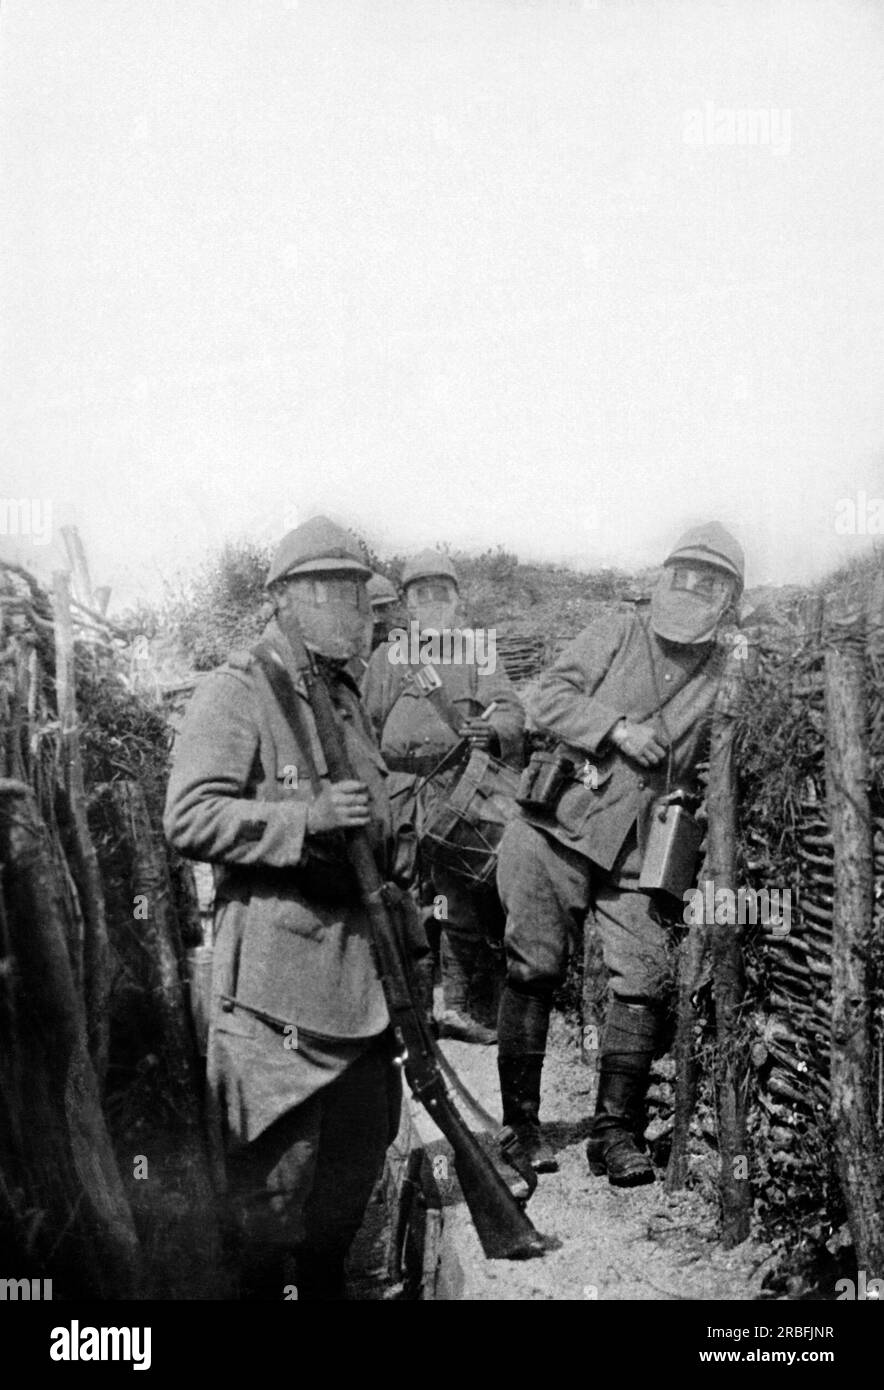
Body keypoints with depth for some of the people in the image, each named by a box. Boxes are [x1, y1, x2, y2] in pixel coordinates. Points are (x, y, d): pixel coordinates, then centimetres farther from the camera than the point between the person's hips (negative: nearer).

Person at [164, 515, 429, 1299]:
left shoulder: (349, 697, 16)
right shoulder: (238, 692, -10)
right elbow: (189, 820, -20)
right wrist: (308, 816, -27)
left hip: (360, 962, 9)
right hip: (277, 968, -8)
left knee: (363, 1139, 17)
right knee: (282, 1153, 0)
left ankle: (325, 1278, 35)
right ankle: (263, 1282, 19)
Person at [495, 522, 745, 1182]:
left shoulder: (728, 676, 10)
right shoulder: (614, 636, 6)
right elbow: (549, 697, -2)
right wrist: (618, 728, -14)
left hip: (638, 853, 2)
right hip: (559, 828, -2)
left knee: (646, 981, -5)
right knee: (535, 968, -1)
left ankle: (616, 1129, 10)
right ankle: (519, 1120, 10)